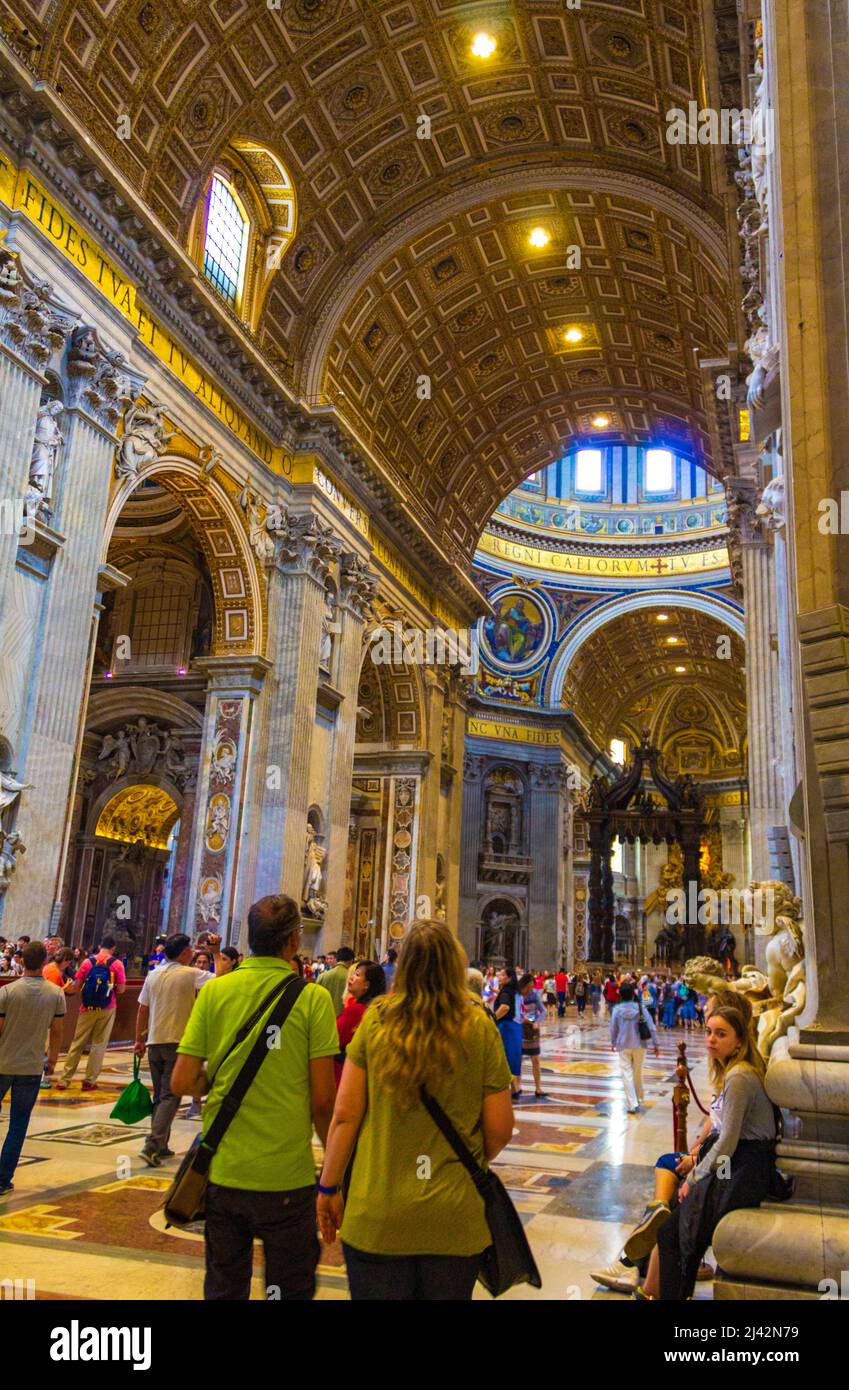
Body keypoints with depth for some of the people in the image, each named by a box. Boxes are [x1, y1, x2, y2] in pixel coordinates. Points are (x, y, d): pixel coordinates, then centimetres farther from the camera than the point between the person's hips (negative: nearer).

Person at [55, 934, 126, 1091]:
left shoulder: (88, 962, 0)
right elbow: (121, 989, -7)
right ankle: (90, 1081, 8)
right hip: (107, 1009, -1)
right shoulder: (116, 964, -5)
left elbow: (76, 986, -1)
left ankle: (64, 1079, 11)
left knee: (77, 1043, 10)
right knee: (99, 1044, 7)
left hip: (88, 1008, 2)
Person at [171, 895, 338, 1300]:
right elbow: (322, 1100, -11)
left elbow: (182, 1083, -5)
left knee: (223, 1288, 21)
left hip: (222, 1172, 3)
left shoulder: (214, 990, -4)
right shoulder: (313, 998, -11)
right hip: (286, 1176, -3)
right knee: (290, 1289, 16)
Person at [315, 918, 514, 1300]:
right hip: (454, 1218, 1)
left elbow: (345, 1116, -6)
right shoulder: (479, 1028, -9)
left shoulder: (376, 1020, -9)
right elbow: (500, 1129, -3)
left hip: (375, 1214, 0)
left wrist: (328, 1187, 7)